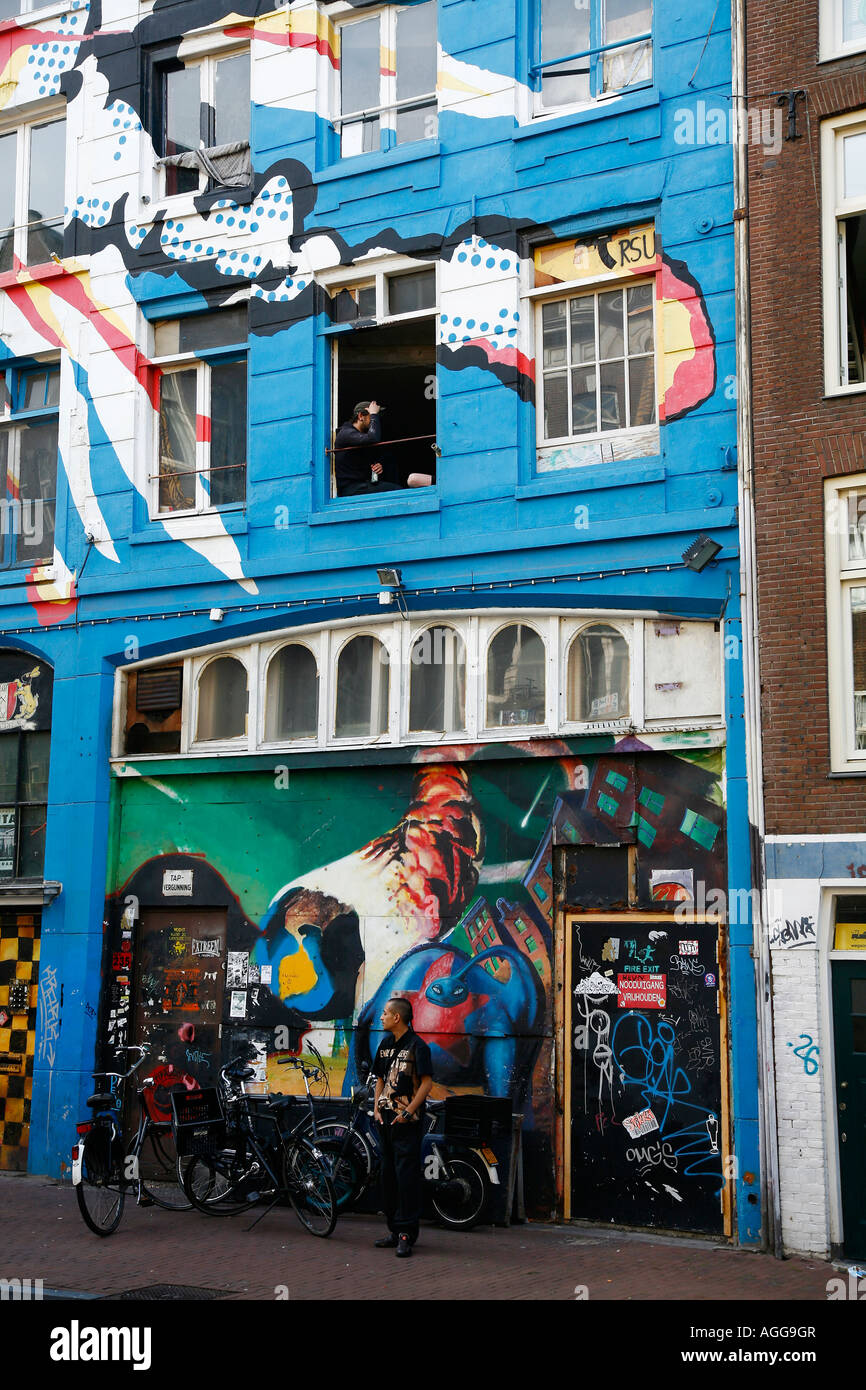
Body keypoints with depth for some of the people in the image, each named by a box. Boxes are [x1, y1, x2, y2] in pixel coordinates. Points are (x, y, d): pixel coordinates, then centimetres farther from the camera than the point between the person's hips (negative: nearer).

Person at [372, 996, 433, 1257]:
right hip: (387, 1119, 8)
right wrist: (377, 1108, 7)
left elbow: (427, 1082, -13)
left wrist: (408, 1111, -17)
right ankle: (394, 1230, 18)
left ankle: (407, 1232, -6)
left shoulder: (417, 1046, -9)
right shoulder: (386, 1044, 13)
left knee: (406, 1174, -8)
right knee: (389, 1174, 11)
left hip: (408, 1121, -8)